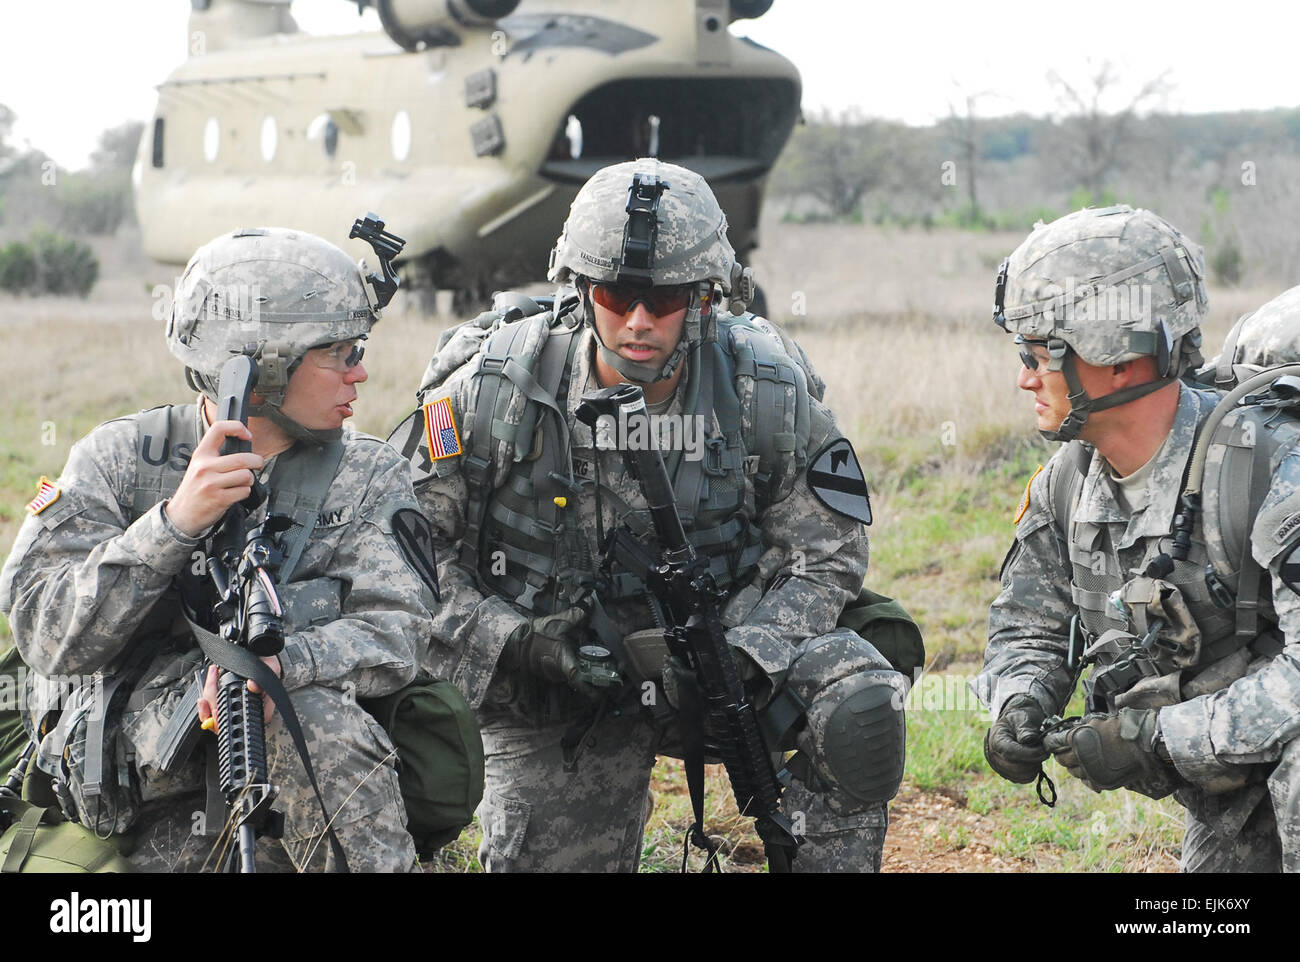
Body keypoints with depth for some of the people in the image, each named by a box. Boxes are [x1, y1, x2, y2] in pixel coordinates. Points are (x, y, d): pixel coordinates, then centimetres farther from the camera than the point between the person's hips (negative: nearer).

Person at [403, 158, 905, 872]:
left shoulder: (766, 389, -12)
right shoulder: (497, 390, -15)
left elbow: (821, 554, -4)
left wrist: (742, 656, -22)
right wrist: (514, 642, -21)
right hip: (555, 703, 0)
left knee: (859, 704, -24)